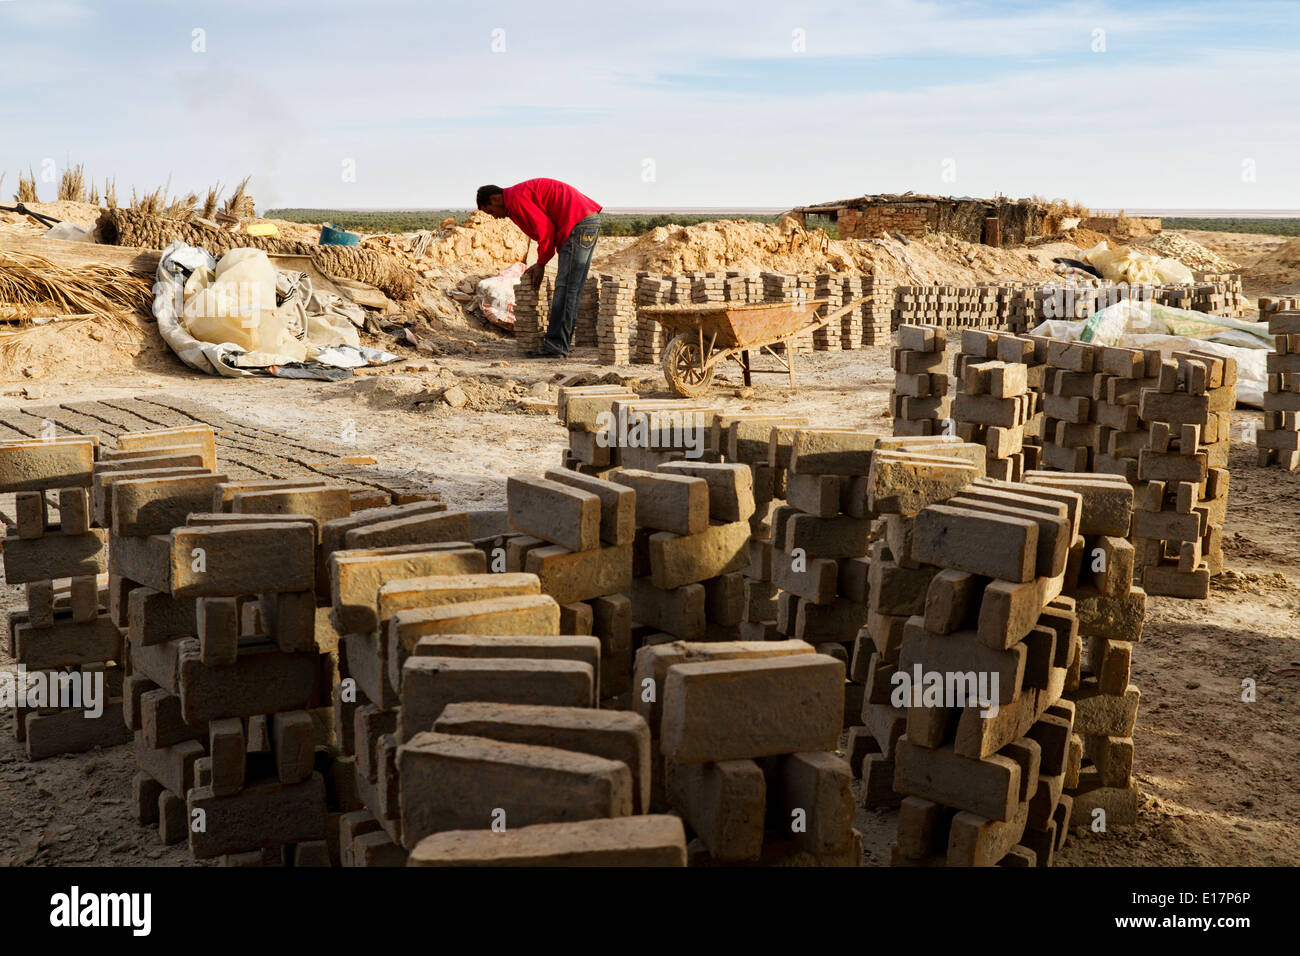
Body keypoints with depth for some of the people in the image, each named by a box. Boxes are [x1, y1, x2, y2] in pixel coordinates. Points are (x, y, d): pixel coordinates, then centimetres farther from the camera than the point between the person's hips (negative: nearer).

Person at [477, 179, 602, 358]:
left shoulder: (515, 198, -8)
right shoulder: (525, 193, 24)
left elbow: (545, 229, -14)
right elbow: (550, 227, 25)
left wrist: (541, 264, -4)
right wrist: (539, 264, 19)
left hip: (579, 223, -10)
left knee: (564, 288, -11)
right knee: (571, 289, 12)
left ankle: (556, 346, -12)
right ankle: (564, 341, 16)